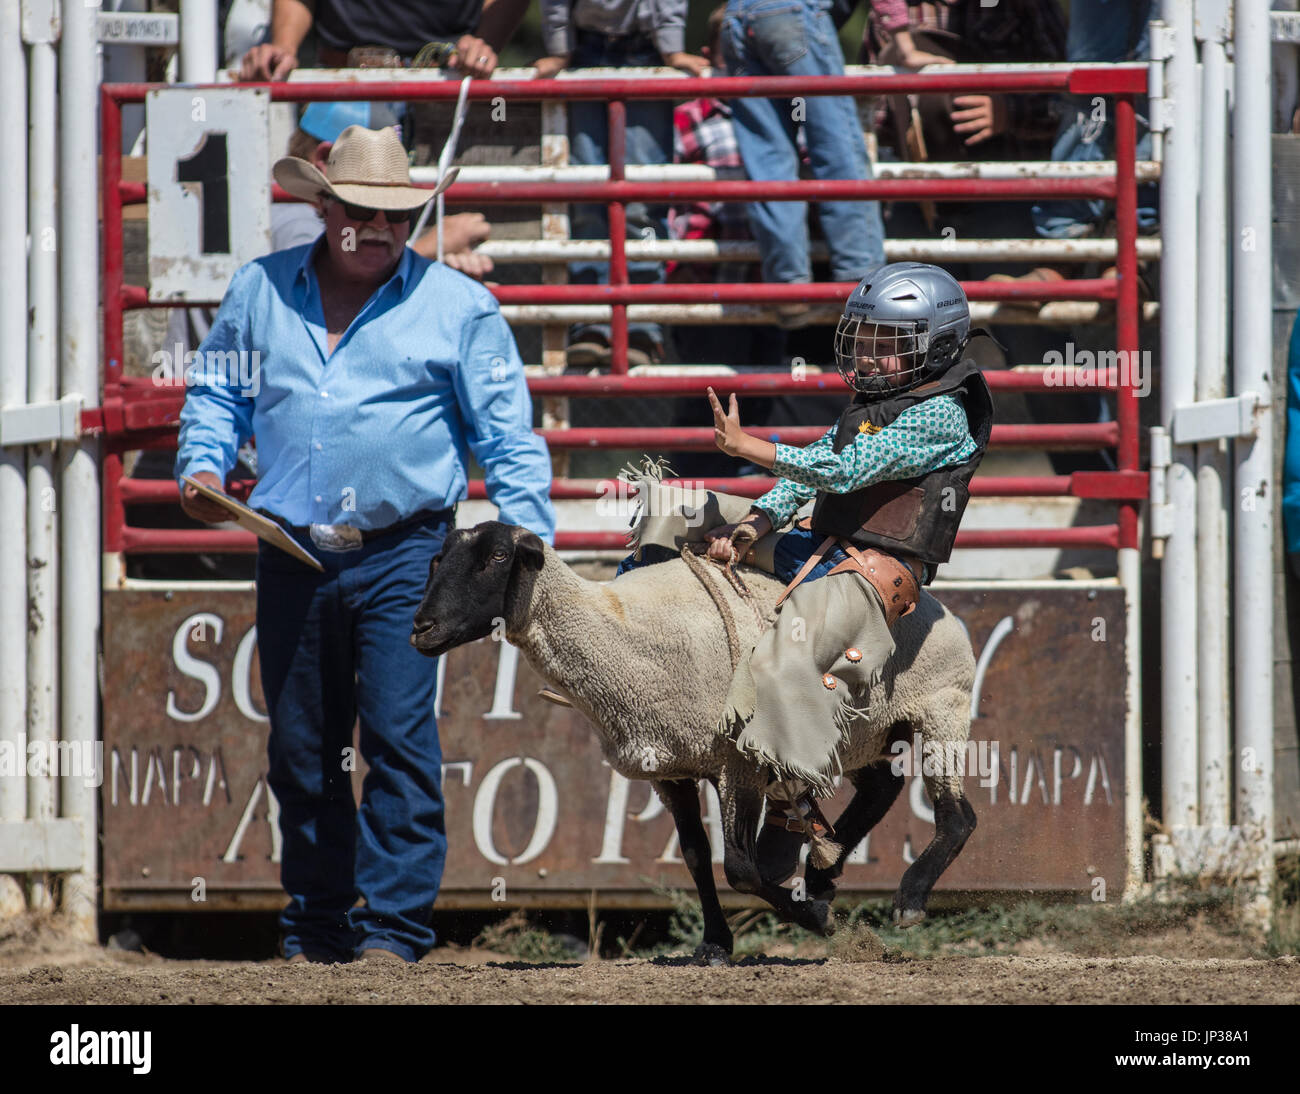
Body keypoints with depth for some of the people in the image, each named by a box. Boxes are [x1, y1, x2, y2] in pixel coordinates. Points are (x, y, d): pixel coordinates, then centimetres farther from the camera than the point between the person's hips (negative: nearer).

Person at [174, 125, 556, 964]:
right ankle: (315, 926, 20)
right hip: (291, 552, 4)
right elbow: (218, 392, 20)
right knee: (300, 749, 9)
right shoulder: (260, 291, 9)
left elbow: (507, 437, 2)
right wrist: (204, 465, 1)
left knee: (399, 736, -12)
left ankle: (394, 925, -10)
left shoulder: (458, 306, 1)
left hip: (402, 556, -3)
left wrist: (528, 536, -8)